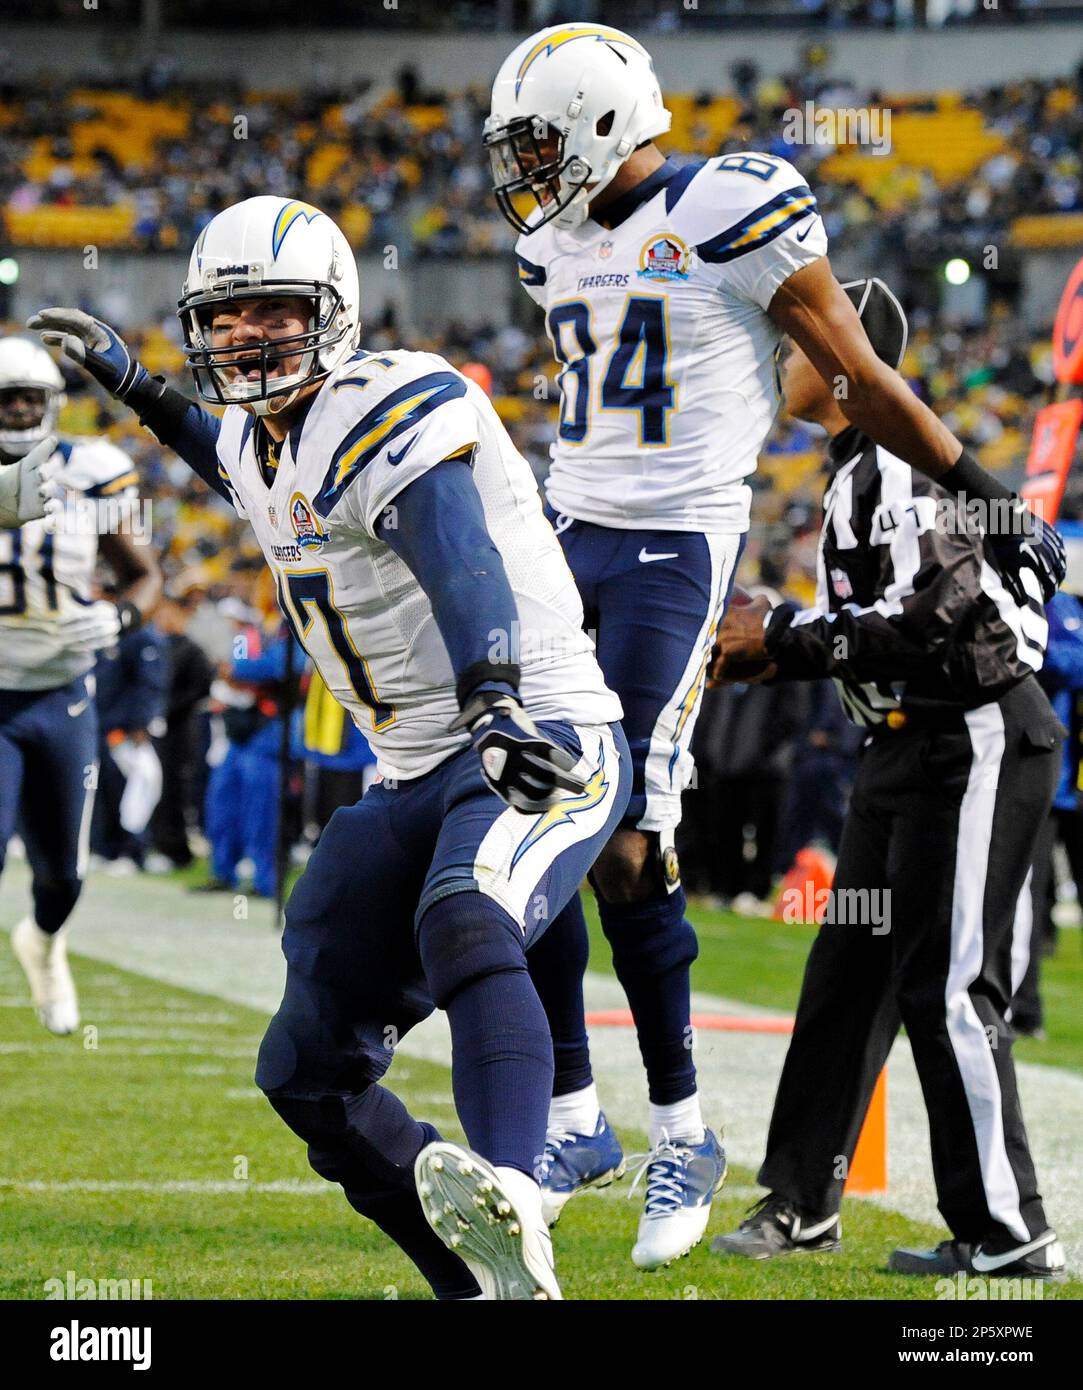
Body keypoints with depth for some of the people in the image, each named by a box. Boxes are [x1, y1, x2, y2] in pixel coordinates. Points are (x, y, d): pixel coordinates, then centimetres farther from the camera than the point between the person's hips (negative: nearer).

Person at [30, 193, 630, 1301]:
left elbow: (463, 564, -37)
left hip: (540, 745, -9)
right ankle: (490, 1287, 11)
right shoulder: (261, 444, 11)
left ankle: (507, 1198, -61)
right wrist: (137, 390, 39)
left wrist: (496, 702, -53)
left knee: (462, 926, -40)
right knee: (308, 1071, 6)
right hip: (415, 783, 10)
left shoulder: (396, 412, -16)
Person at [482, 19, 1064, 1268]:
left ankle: (682, 1135, 4)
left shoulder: (730, 216, -11)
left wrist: (984, 498, -2)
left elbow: (860, 382, -4)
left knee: (623, 848, -11)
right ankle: (571, 1123, 12)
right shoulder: (554, 243, 12)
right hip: (564, 543, 7)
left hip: (676, 554, -7)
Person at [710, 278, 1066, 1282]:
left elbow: (928, 618, -24)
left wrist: (781, 637, -18)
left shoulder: (903, 464, -16)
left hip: (976, 738, -10)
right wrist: (764, 658, 11)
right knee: (849, 968, 14)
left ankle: (1008, 1236, -5)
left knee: (948, 989, -10)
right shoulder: (857, 472, 16)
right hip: (909, 747, 10)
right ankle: (803, 1201, 23)